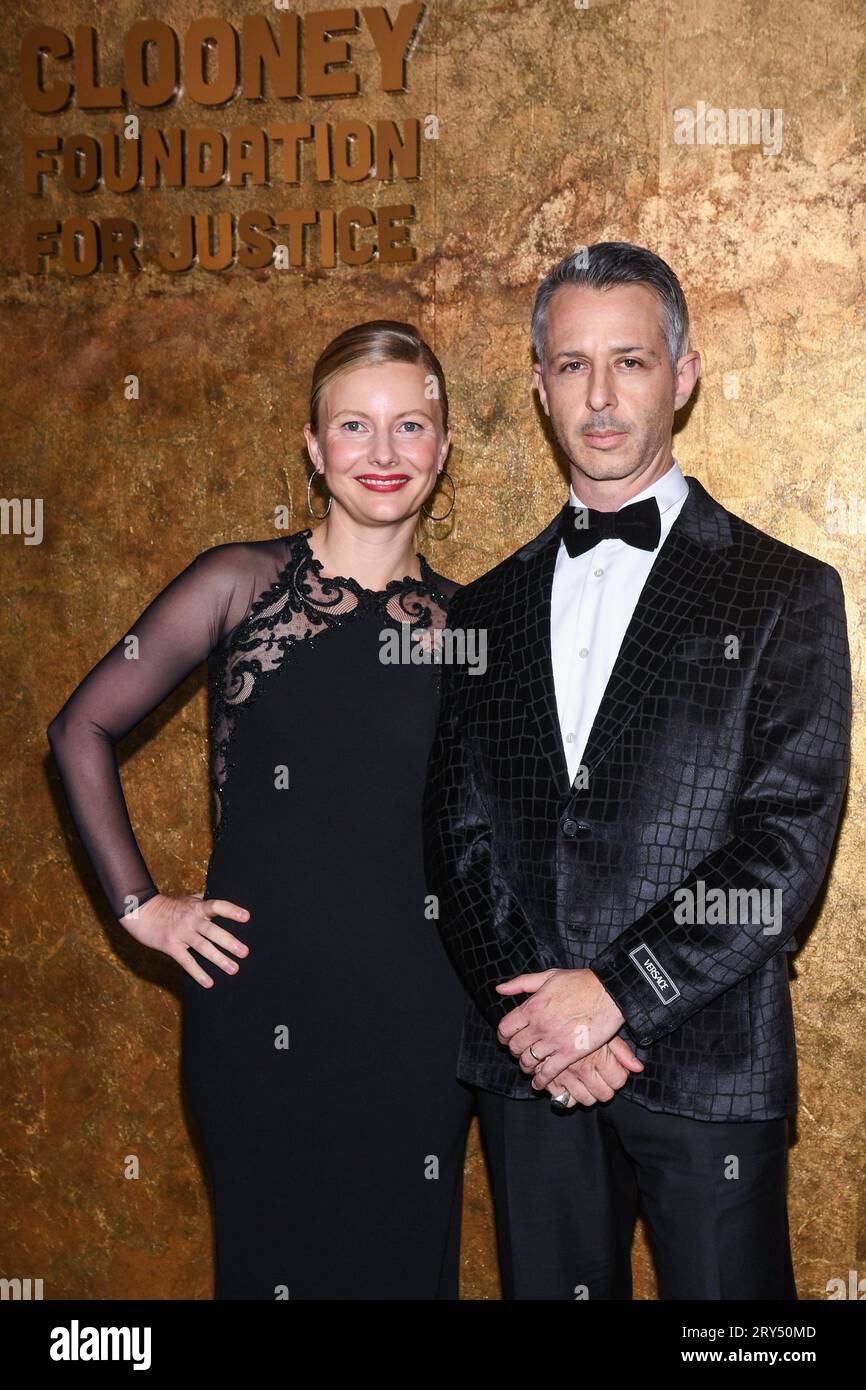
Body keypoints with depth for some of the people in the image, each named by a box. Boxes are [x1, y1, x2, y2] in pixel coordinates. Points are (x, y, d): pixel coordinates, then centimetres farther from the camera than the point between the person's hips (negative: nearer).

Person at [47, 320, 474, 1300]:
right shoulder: (243, 584, -2)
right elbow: (83, 728, 4)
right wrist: (139, 906, 0)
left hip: (418, 1023, 2)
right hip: (261, 1011, -2)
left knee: (403, 1260, 12)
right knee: (272, 1259, 10)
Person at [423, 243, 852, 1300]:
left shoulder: (784, 593, 0)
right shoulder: (487, 609, 11)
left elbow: (790, 841, -9)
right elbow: (456, 835, 5)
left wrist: (615, 992, -15)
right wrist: (535, 1009, -10)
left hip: (709, 1065, -3)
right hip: (527, 1065, 3)